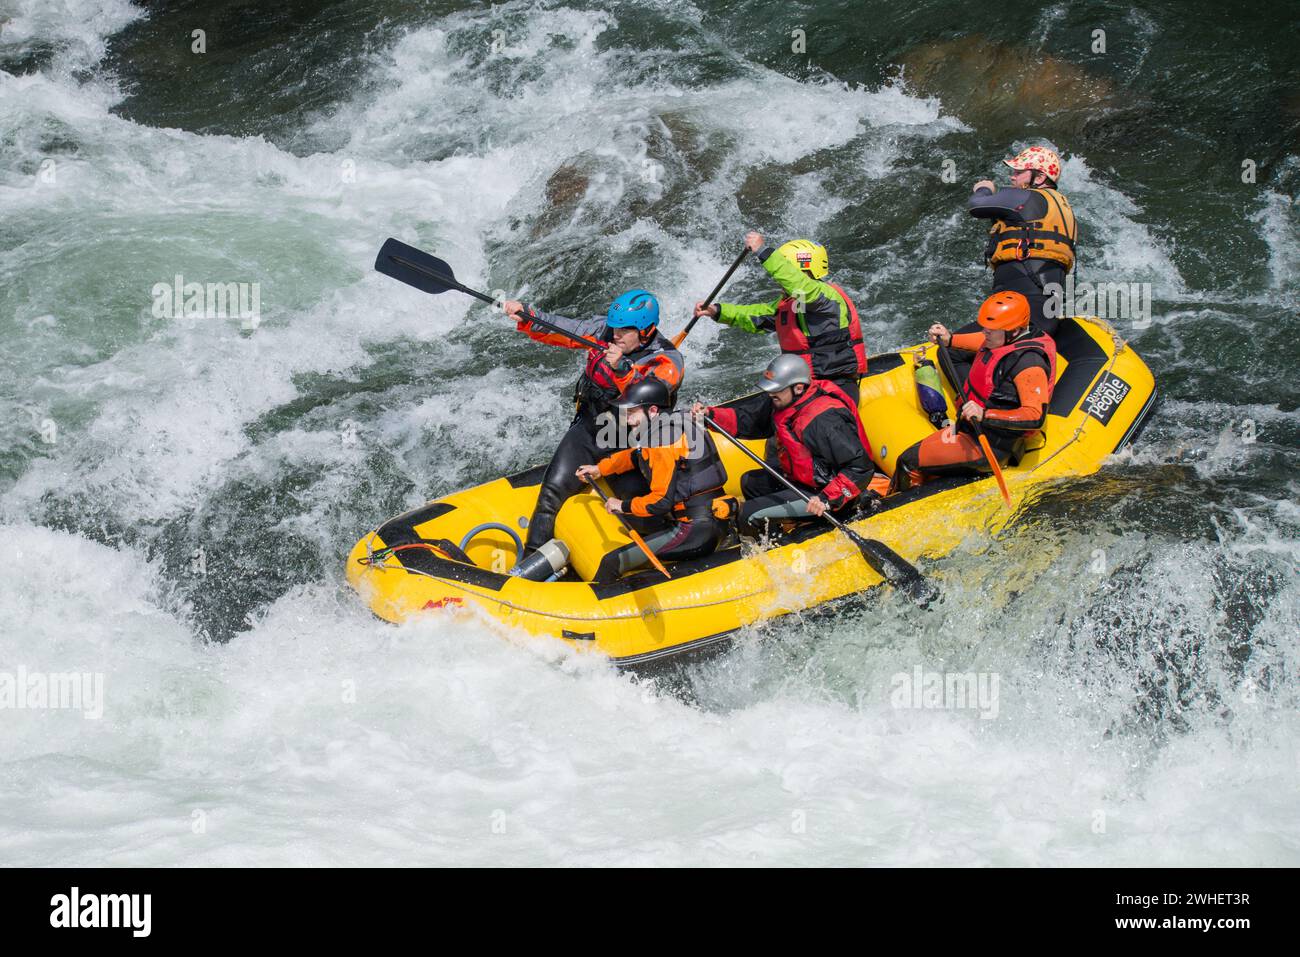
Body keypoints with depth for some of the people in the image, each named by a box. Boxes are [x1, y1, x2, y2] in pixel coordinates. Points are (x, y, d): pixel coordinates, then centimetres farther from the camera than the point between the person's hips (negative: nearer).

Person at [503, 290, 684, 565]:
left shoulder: (668, 362, -18)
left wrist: (621, 369, -48)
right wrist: (525, 316, -21)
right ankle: (531, 560, -7)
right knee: (553, 489, -10)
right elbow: (559, 329, -5)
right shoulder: (604, 330, -5)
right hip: (588, 429, 3)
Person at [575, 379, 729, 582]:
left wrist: (624, 506, -5)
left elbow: (661, 502, -18)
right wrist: (600, 469, 27)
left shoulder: (663, 438, -16)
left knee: (612, 562, -16)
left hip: (696, 532, -11)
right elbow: (635, 456, 34)